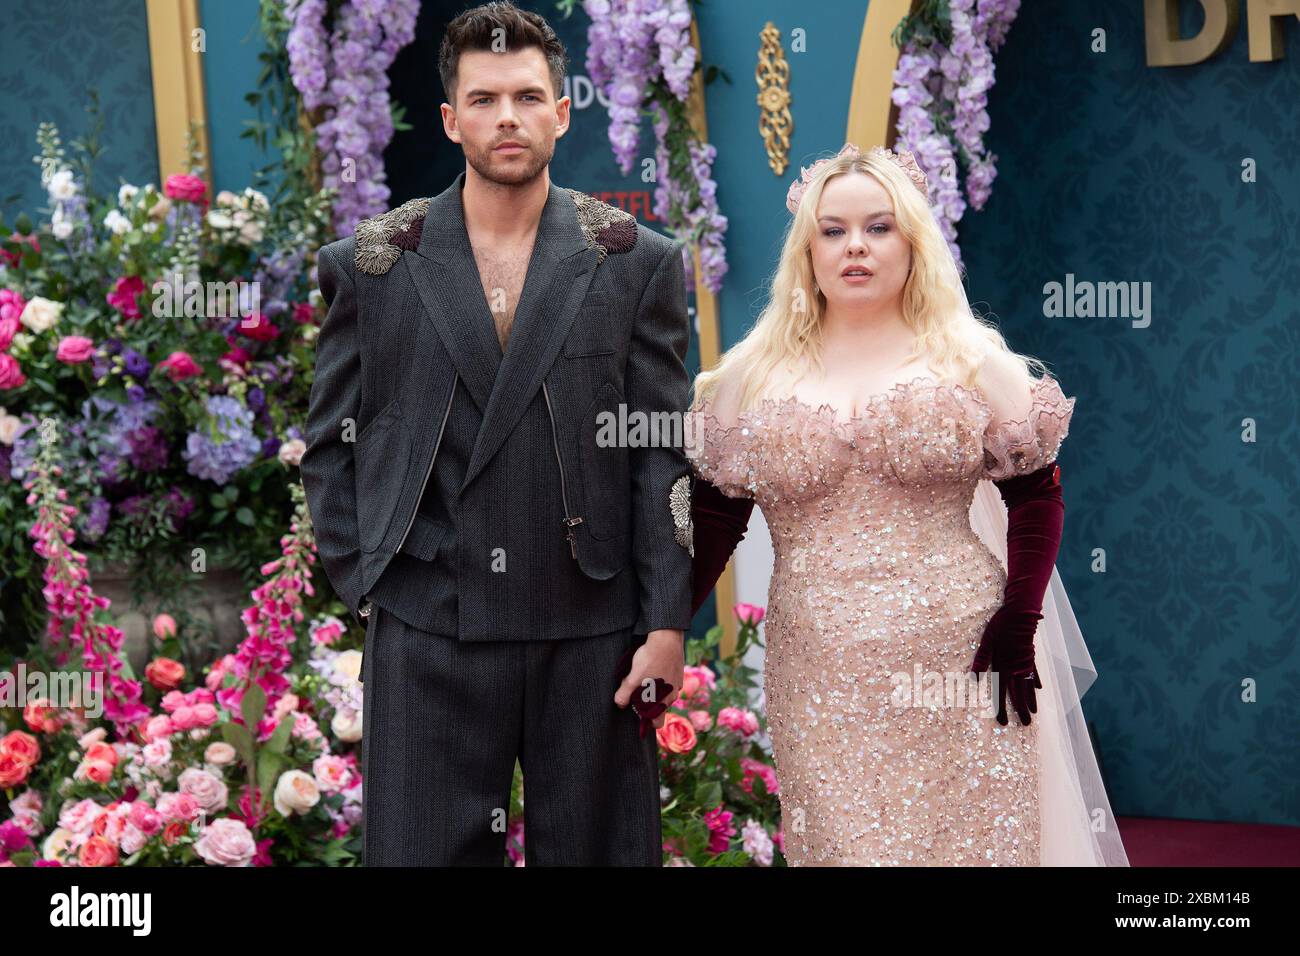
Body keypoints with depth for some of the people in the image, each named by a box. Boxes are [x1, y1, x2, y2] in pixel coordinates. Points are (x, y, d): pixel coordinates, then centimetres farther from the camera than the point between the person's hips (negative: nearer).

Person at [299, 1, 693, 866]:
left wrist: (669, 623, -3)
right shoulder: (371, 266, 6)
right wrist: (362, 589, 3)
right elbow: (331, 445, 11)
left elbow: (666, 454, 2)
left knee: (596, 846, 7)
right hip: (426, 633, 0)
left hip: (592, 634, 0)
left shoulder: (637, 264, 5)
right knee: (422, 846, 3)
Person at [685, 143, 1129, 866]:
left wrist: (1017, 628, -6)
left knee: (977, 840, 2)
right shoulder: (752, 377, 6)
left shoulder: (973, 359, 3)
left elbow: (1037, 497, 2)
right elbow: (713, 521, 7)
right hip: (822, 690, 1)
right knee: (839, 846, 5)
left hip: (960, 669, -1)